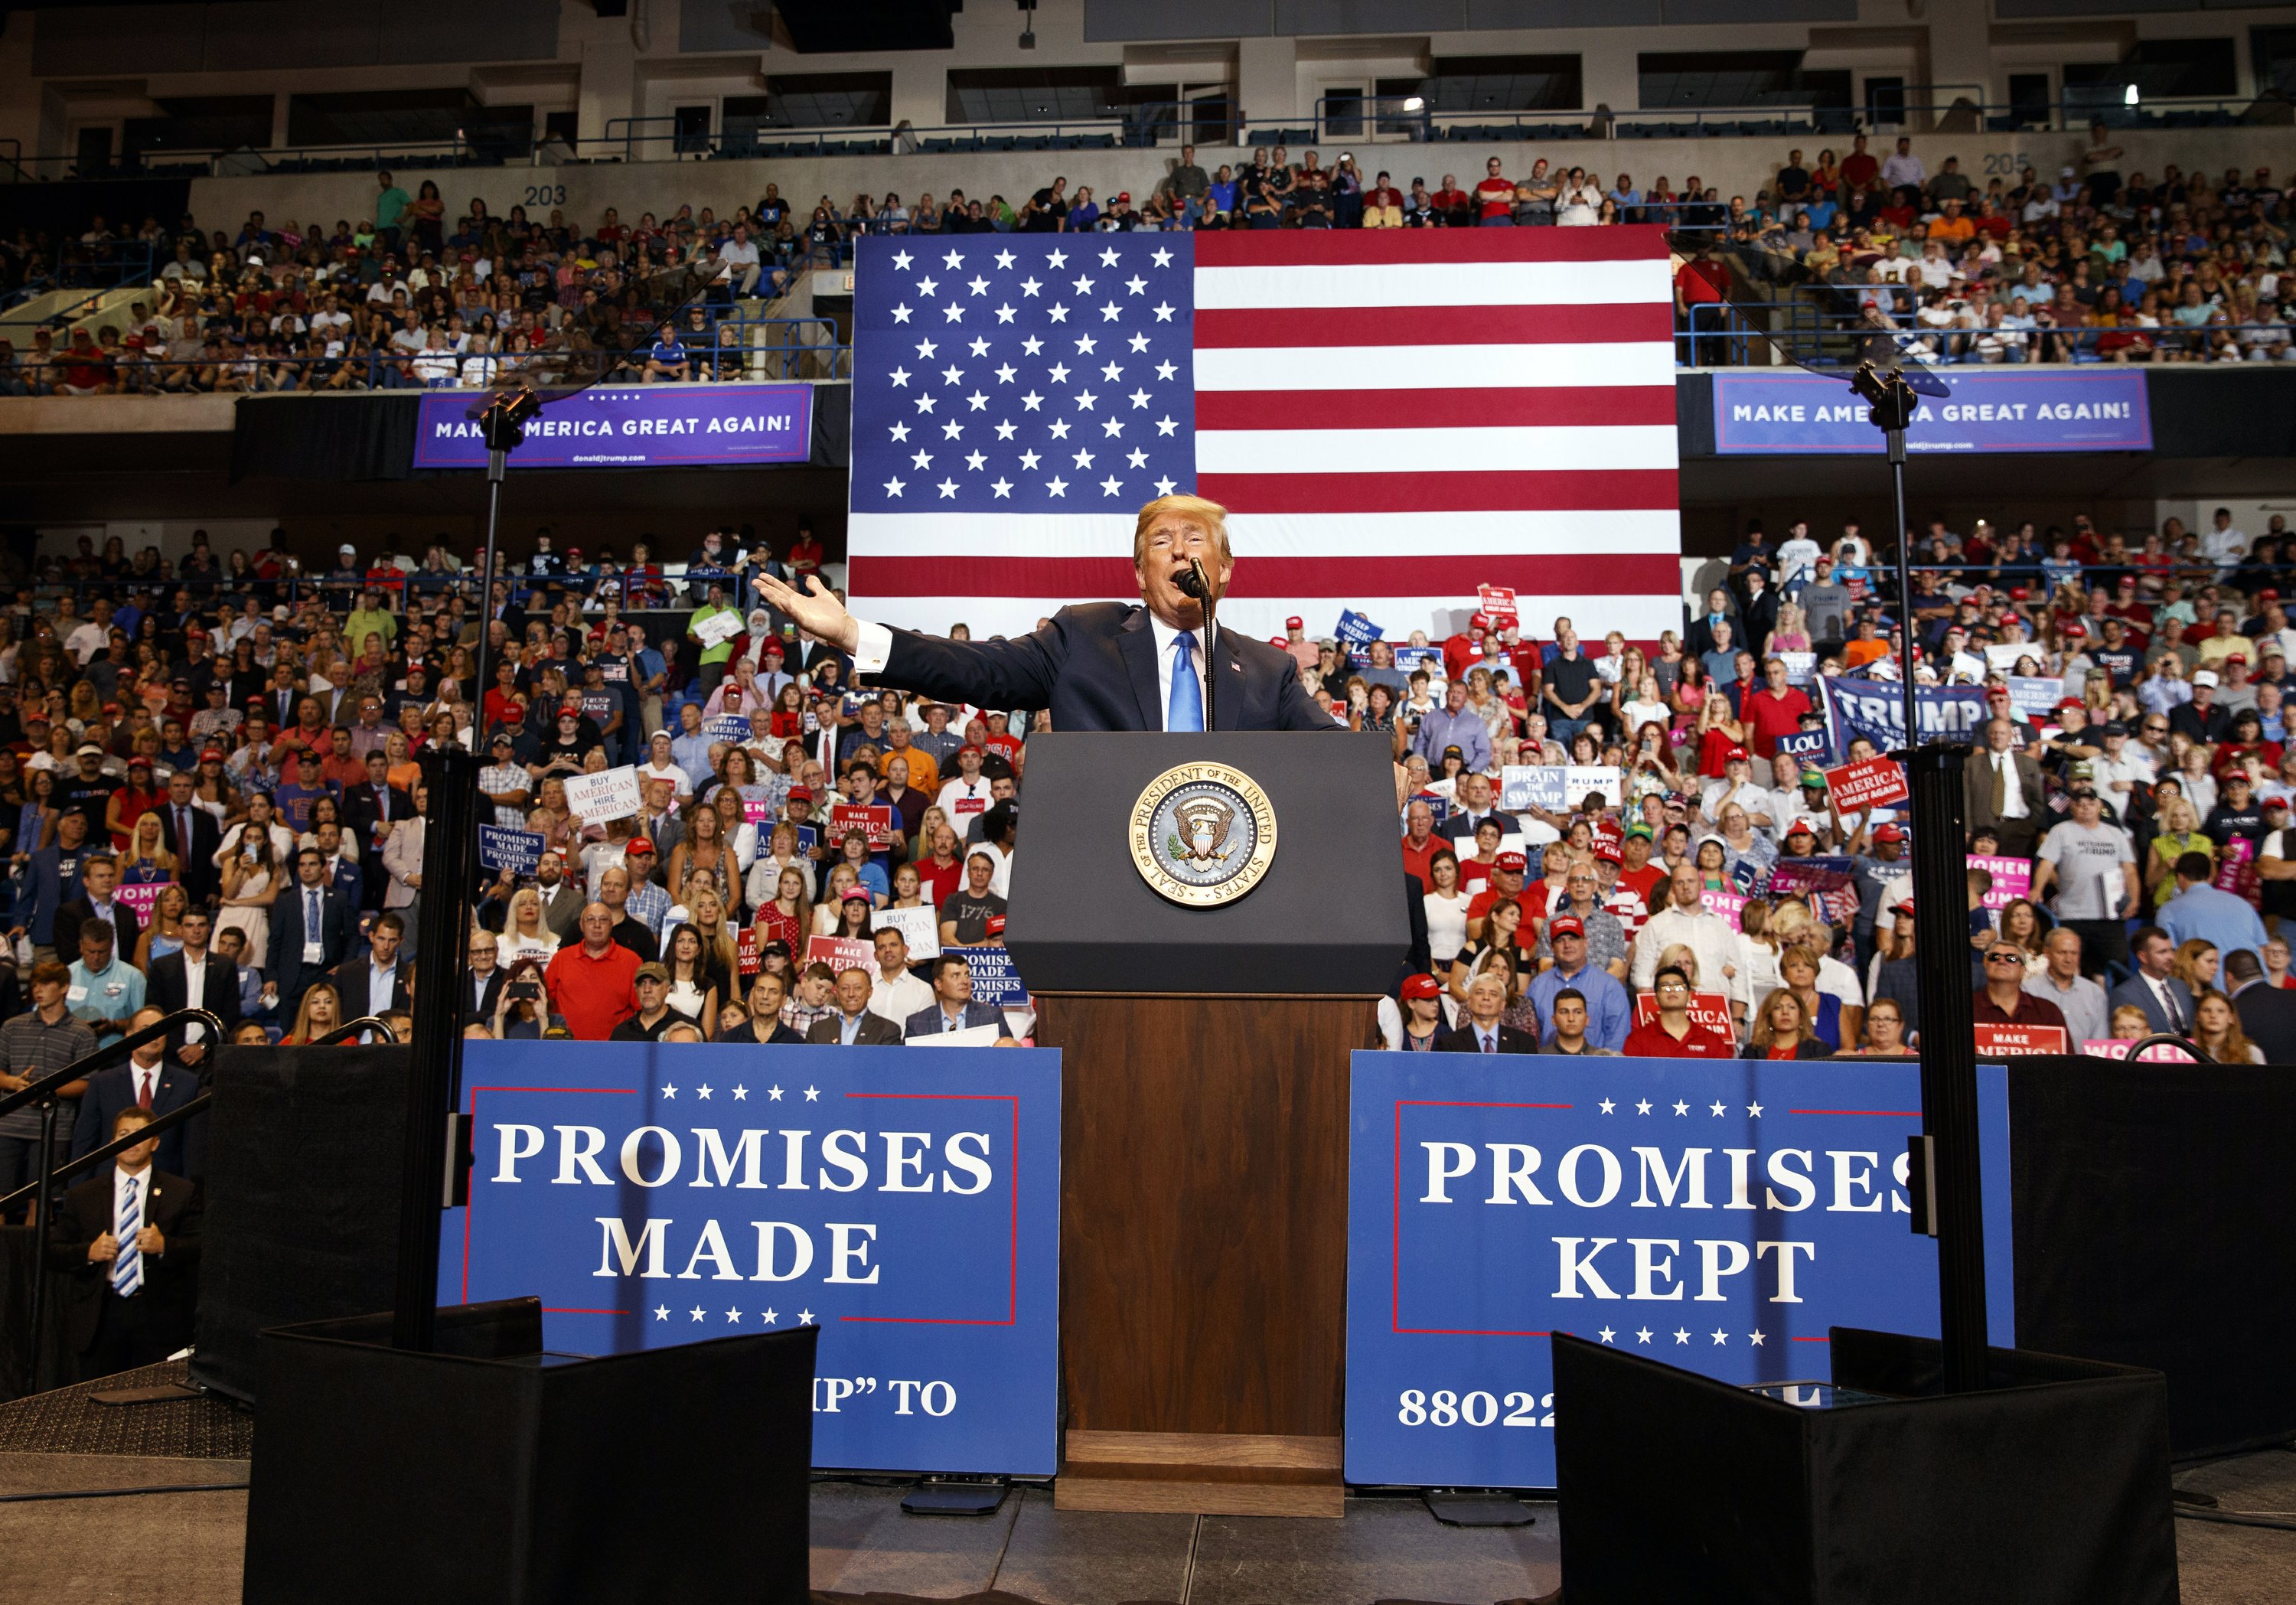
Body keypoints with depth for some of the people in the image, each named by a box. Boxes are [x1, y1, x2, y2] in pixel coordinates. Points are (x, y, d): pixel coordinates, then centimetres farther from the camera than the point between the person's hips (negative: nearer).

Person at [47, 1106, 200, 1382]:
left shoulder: (182, 1192, 6)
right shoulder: (82, 1196, 12)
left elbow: (200, 1247, 0)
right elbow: (54, 1251, 10)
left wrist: (164, 1246, -17)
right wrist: (89, 1252, -9)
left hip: (158, 1318, -1)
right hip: (100, 1316, 1)